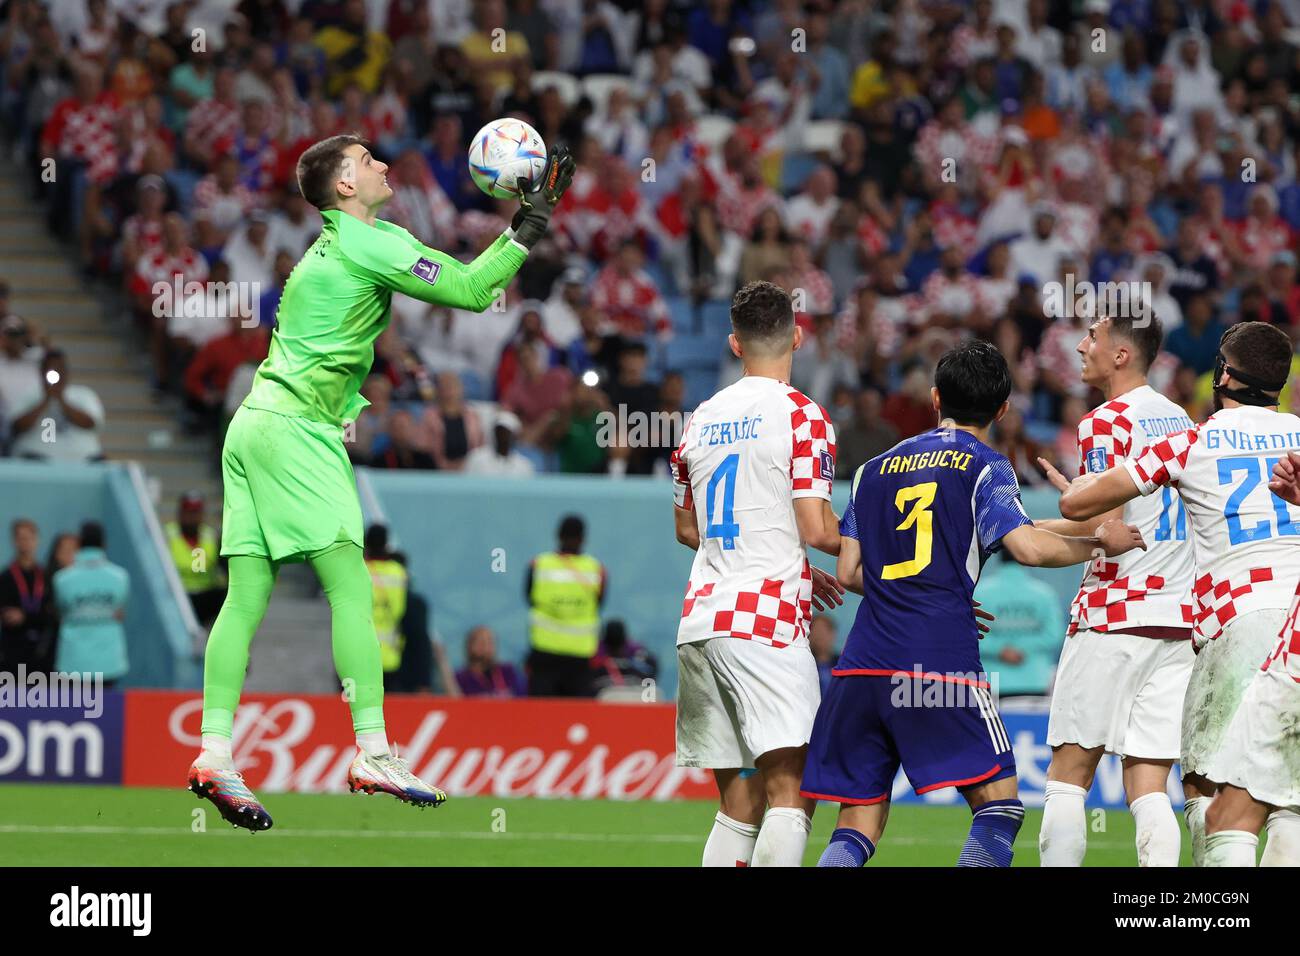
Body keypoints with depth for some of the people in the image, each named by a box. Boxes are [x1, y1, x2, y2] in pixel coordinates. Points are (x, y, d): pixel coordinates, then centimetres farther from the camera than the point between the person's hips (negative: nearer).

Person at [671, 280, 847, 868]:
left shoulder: (702, 418, 16)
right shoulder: (800, 415, -5)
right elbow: (817, 530, -11)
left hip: (701, 620, 7)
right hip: (766, 619, -7)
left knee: (738, 807, 10)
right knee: (792, 792, -12)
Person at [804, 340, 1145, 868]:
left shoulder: (874, 469, 19)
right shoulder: (983, 467, 3)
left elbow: (848, 572, 17)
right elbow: (1028, 547, -11)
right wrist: (1099, 541, 4)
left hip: (862, 666, 5)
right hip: (942, 662, -5)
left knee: (858, 824, 7)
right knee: (998, 803, 1)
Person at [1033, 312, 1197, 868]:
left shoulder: (1107, 423, -8)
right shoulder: (1181, 420, 16)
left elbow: (1105, 525, -17)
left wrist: (1027, 529, -8)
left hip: (1114, 615, -7)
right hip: (1179, 622, 7)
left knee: (1068, 775, -2)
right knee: (1148, 787, 2)